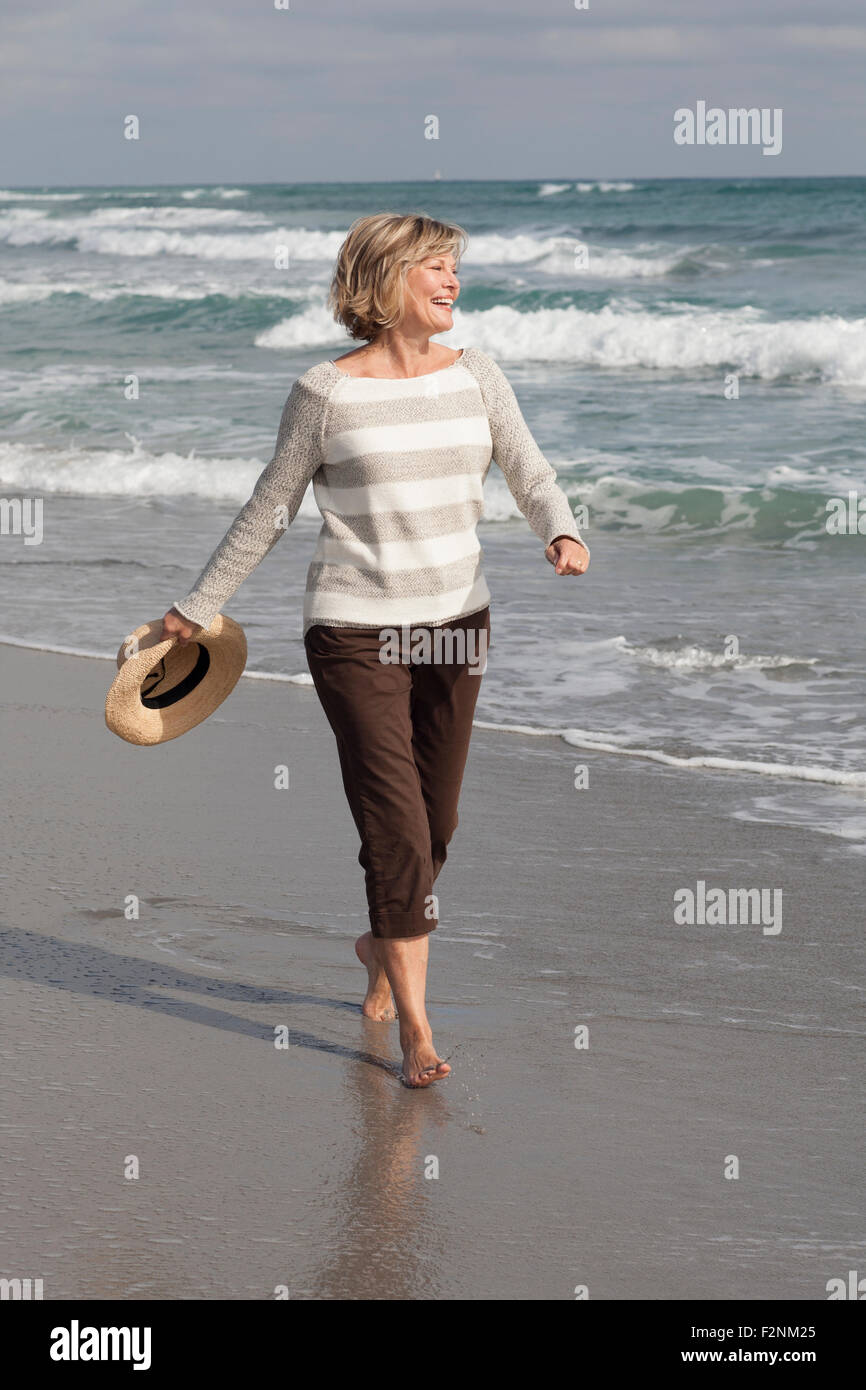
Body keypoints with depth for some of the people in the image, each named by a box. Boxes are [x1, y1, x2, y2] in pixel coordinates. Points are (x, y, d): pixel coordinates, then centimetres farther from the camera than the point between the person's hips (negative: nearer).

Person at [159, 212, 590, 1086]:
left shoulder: (476, 377, 5)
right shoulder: (325, 393, -6)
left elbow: (531, 477, 0)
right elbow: (268, 512, 3)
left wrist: (563, 534, -23)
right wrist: (198, 607, 7)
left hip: (454, 622, 4)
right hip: (355, 633, -4)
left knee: (435, 823, 12)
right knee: (396, 827, -10)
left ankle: (382, 947, 40)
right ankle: (416, 1026, -3)